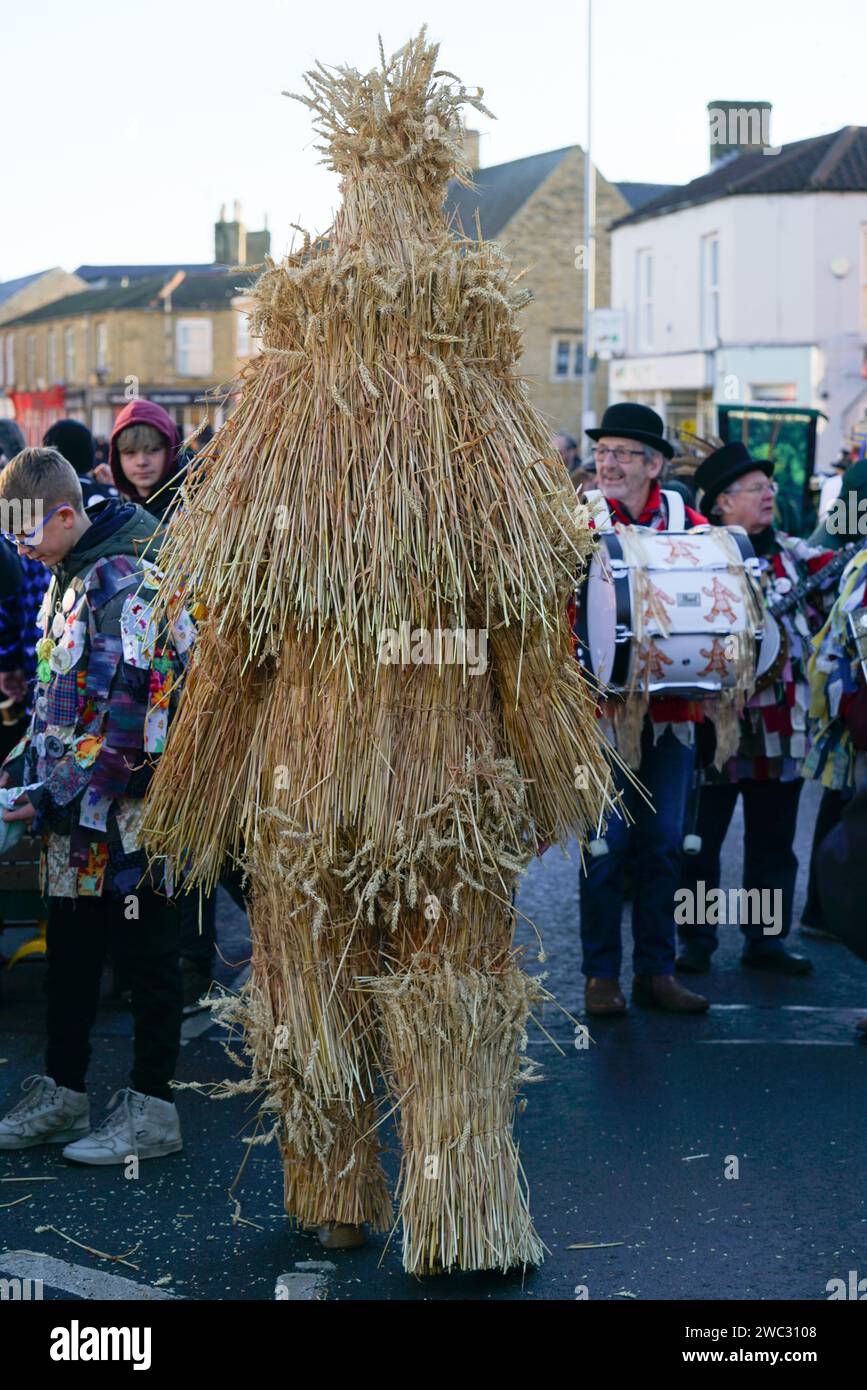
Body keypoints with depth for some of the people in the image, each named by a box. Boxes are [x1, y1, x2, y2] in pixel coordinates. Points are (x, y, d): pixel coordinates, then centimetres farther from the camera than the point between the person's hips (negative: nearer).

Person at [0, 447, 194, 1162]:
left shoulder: (128, 578, -18)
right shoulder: (67, 578, 12)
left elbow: (129, 712, -22)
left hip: (136, 801, -9)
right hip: (76, 806, 9)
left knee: (149, 953, 3)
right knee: (70, 947, 13)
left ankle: (152, 1109, 11)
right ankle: (61, 1095, 24)